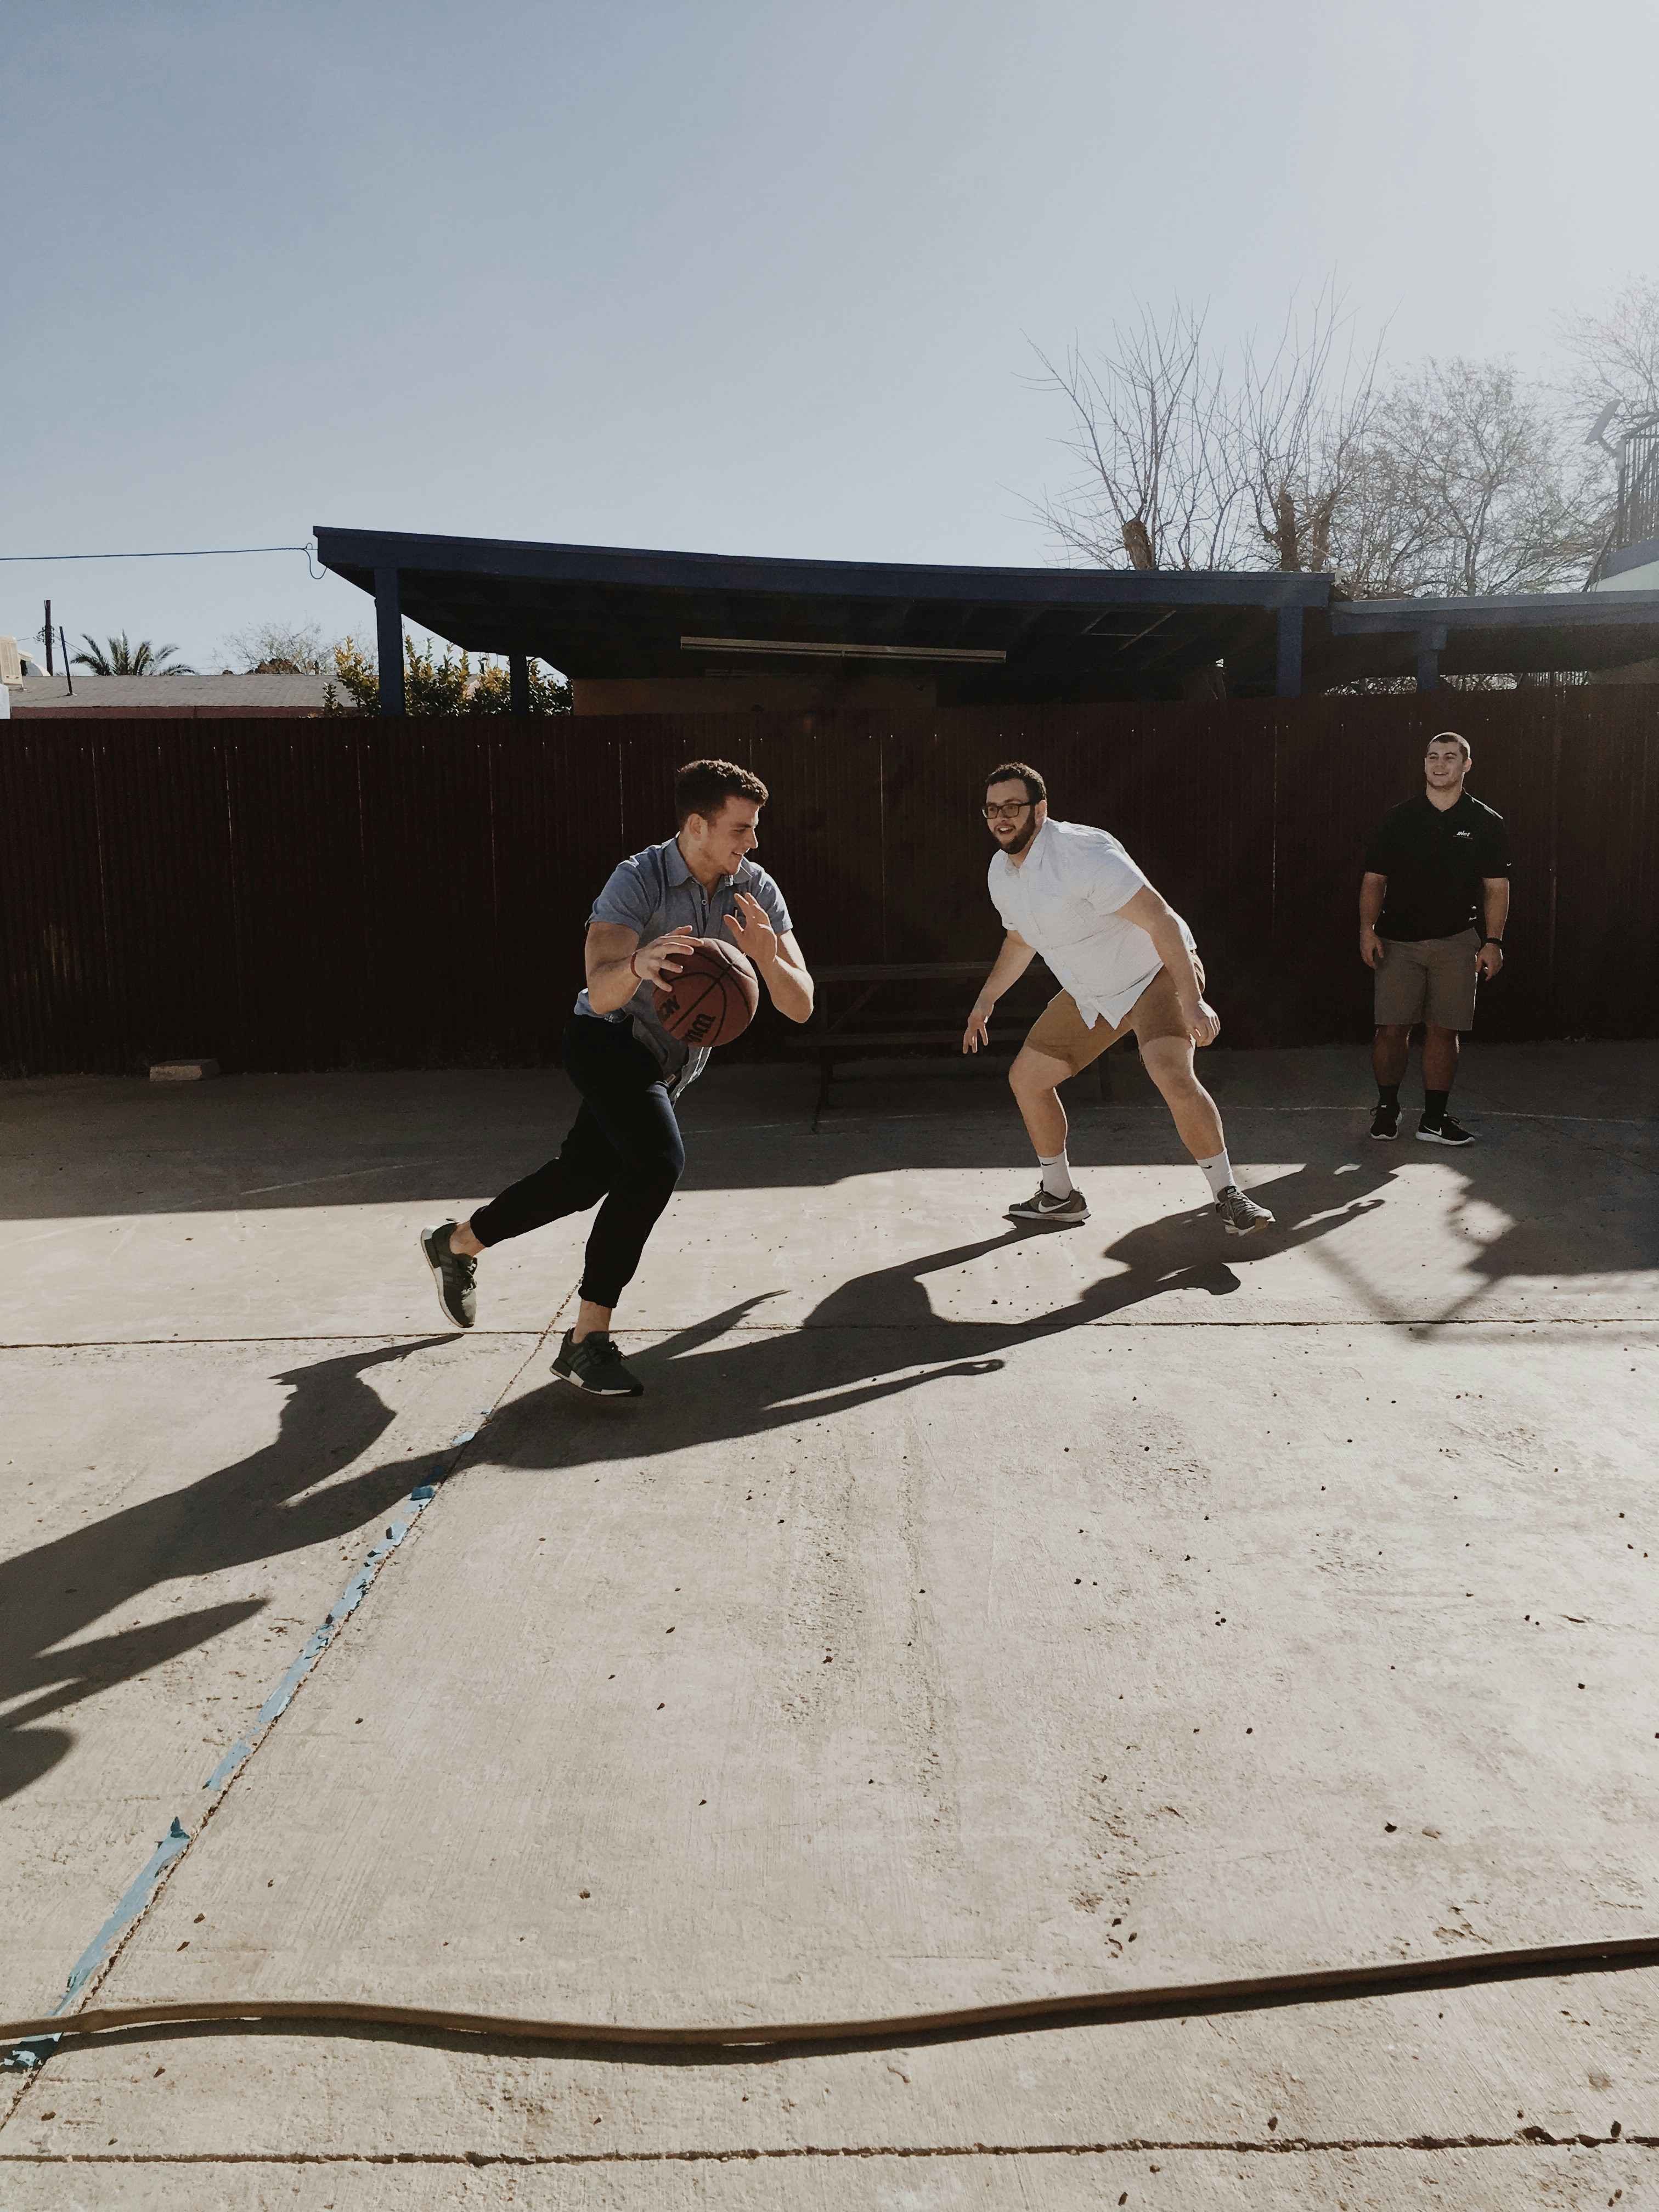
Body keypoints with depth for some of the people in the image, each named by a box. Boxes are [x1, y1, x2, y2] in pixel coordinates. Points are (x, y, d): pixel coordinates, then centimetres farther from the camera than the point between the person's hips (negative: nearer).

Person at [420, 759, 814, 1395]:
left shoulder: (757, 891, -10)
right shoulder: (639, 879, -23)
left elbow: (799, 1006, -16)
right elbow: (602, 993, -36)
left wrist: (767, 956, -36)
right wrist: (637, 965, -58)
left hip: (667, 1071, 7)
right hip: (608, 1041, -6)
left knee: (580, 1179, 16)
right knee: (659, 1159, -30)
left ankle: (456, 1244, 42)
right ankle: (586, 1340, -23)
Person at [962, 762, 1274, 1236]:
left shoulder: (1083, 854, -28)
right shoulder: (1001, 872, -1)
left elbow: (1161, 921, -29)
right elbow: (1020, 940, 20)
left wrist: (1192, 1002, -33)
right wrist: (986, 1000, 24)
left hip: (1158, 971, -8)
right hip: (1089, 994, 8)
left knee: (1173, 1075, -30)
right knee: (1027, 1078, 6)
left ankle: (1228, 1196, -13)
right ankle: (1059, 1196, 23)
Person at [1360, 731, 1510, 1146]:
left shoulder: (1486, 823, 6)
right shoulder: (1398, 819, 5)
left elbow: (1496, 887, 4)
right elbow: (1374, 879, 5)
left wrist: (1493, 941, -6)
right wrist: (1368, 929, -7)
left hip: (1456, 941, 0)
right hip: (1398, 940, 0)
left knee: (1443, 1031, 2)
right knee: (1391, 1028, -3)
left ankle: (1434, 1119, 10)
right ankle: (1387, 1107, 16)